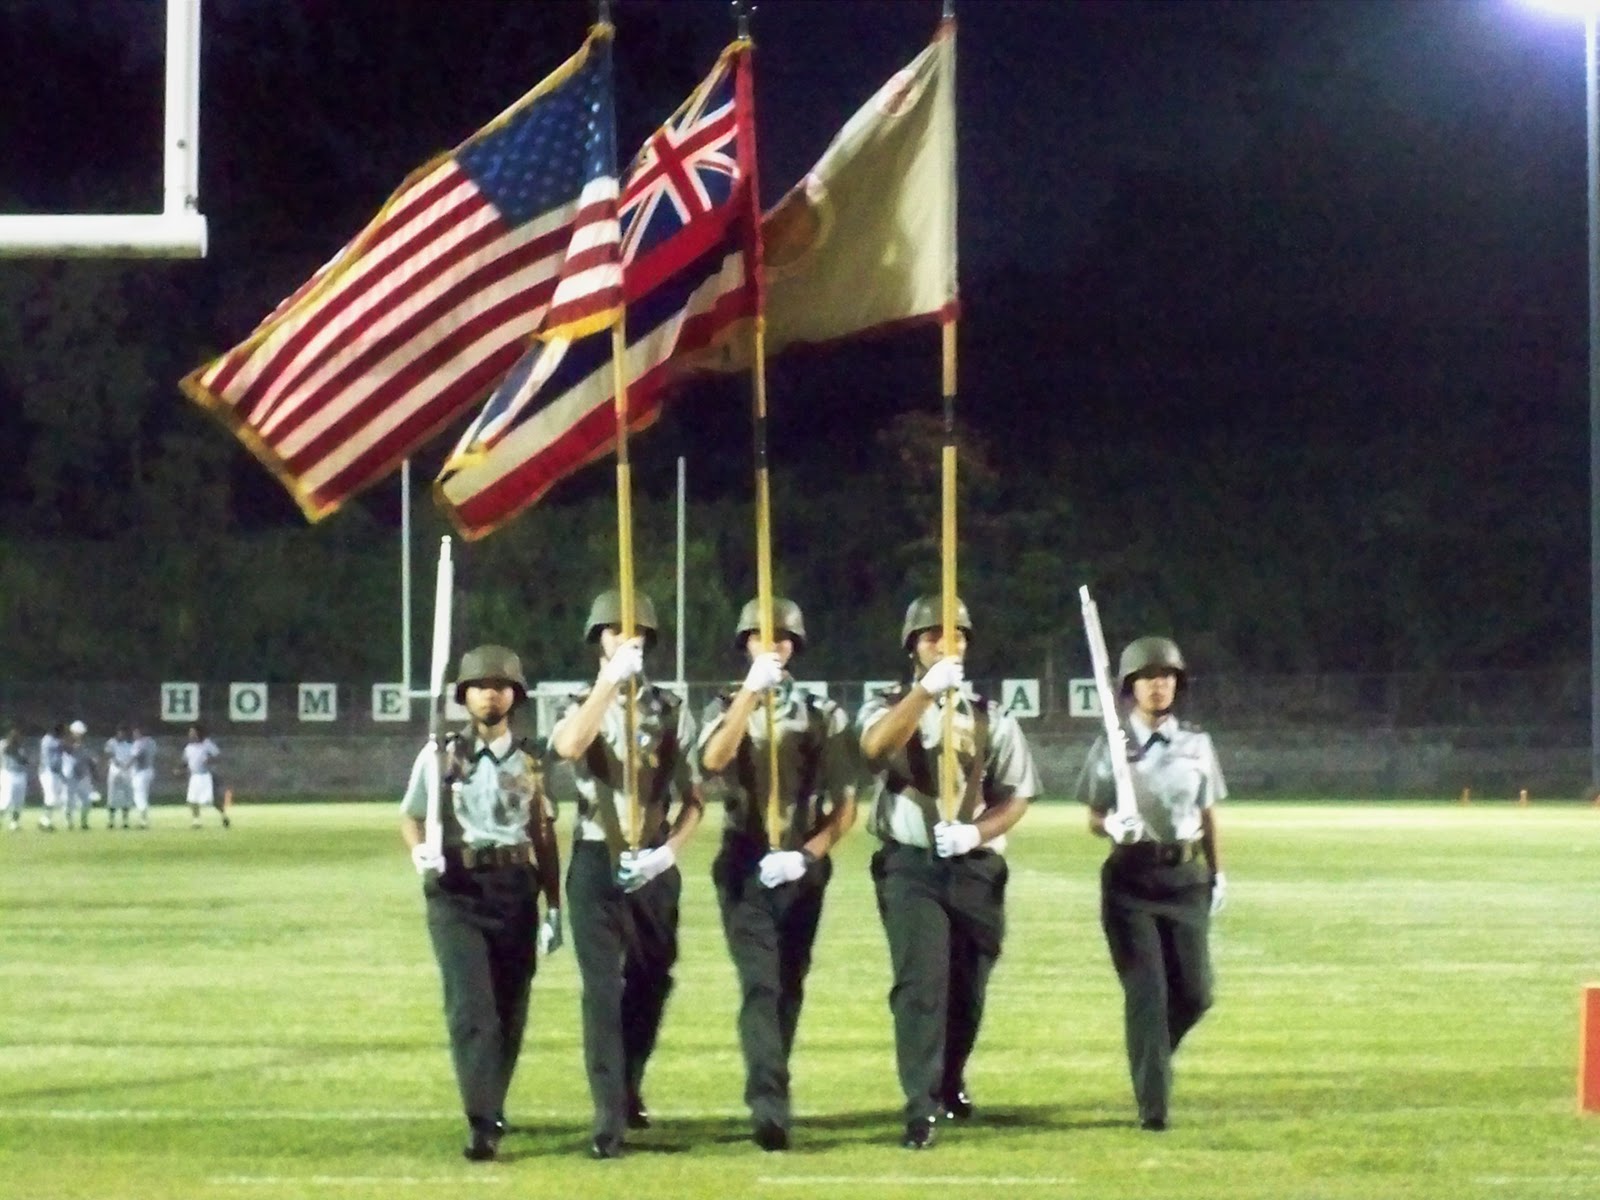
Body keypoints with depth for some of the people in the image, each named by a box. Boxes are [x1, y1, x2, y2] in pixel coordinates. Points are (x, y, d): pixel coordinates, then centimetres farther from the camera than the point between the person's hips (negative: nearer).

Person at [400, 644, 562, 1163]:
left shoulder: (531, 761, 11)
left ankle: (492, 1108, 23)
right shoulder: (441, 754, 5)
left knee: (511, 1007, 5)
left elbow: (544, 834, 14)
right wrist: (419, 851, -11)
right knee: (470, 1004, -14)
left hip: (515, 887, 3)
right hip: (456, 887, -3)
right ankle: (483, 1124, -20)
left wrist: (554, 908, 11)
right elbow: (410, 816, 11)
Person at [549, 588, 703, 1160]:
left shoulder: (670, 710, 6)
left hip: (655, 866, 2)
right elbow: (568, 747, -23)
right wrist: (611, 680, -28)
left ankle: (629, 1086, 36)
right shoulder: (582, 705, 3)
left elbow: (693, 798, 6)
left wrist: (670, 849, -12)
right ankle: (609, 1119, -8)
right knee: (603, 989, -8)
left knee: (651, 984, 12)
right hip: (597, 861, -2)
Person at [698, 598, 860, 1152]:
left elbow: (845, 805, 2)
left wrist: (805, 854, -12)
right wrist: (752, 690, -25)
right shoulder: (727, 707, 5)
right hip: (745, 866, -2)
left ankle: (768, 1097, 23)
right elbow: (713, 760, -19)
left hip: (804, 869, 2)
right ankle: (769, 1107, -25)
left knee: (789, 987, 9)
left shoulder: (823, 715, 5)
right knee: (760, 984, -15)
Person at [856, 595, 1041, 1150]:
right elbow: (875, 746, -20)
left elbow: (1016, 797, 4)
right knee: (921, 983, -15)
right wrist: (926, 691, -30)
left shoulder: (992, 719, 9)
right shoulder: (888, 707, 4)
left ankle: (950, 1081, 37)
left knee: (968, 988, 11)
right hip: (910, 864, -3)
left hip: (978, 868, 3)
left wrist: (975, 832, -15)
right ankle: (921, 1110, -16)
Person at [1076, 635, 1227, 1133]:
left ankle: (1150, 1057, 29)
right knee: (1146, 990, -8)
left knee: (1195, 992, 0)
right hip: (1131, 877, -3)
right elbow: (1094, 819, 2)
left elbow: (1208, 814, 14)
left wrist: (1218, 872, 12)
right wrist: (1111, 825, -20)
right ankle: (1152, 1103, -5)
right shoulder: (1111, 746, 0)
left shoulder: (1196, 743, 8)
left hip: (1187, 876, 3)